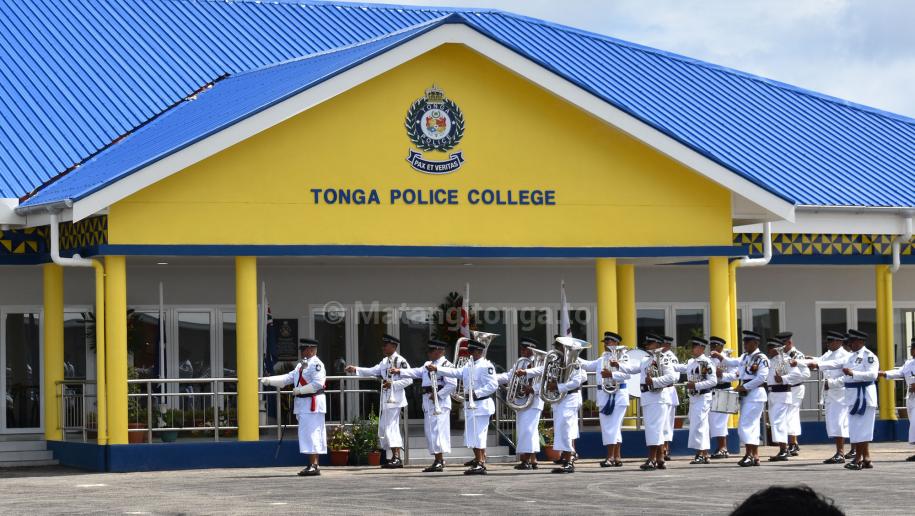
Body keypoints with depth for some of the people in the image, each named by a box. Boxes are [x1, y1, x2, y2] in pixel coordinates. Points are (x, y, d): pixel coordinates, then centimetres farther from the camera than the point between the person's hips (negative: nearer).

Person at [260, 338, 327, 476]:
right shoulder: (301, 365, 19)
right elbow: (288, 378, 17)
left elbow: (317, 384, -21)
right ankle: (312, 465, 15)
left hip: (312, 405, -10)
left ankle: (314, 466, -12)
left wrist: (300, 390, -19)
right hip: (302, 404, 10)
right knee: (307, 435, 11)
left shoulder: (316, 364, -12)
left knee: (311, 434, -12)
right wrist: (269, 380, 8)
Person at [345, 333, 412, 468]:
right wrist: (355, 369, 10)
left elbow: (408, 380, -15)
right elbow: (373, 371, 17)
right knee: (384, 428, 11)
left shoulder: (400, 361, -11)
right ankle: (395, 457, 15)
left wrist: (392, 384, -21)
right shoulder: (385, 361, 16)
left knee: (391, 427, -13)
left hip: (395, 400, -10)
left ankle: (397, 457, -12)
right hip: (386, 400, 10)